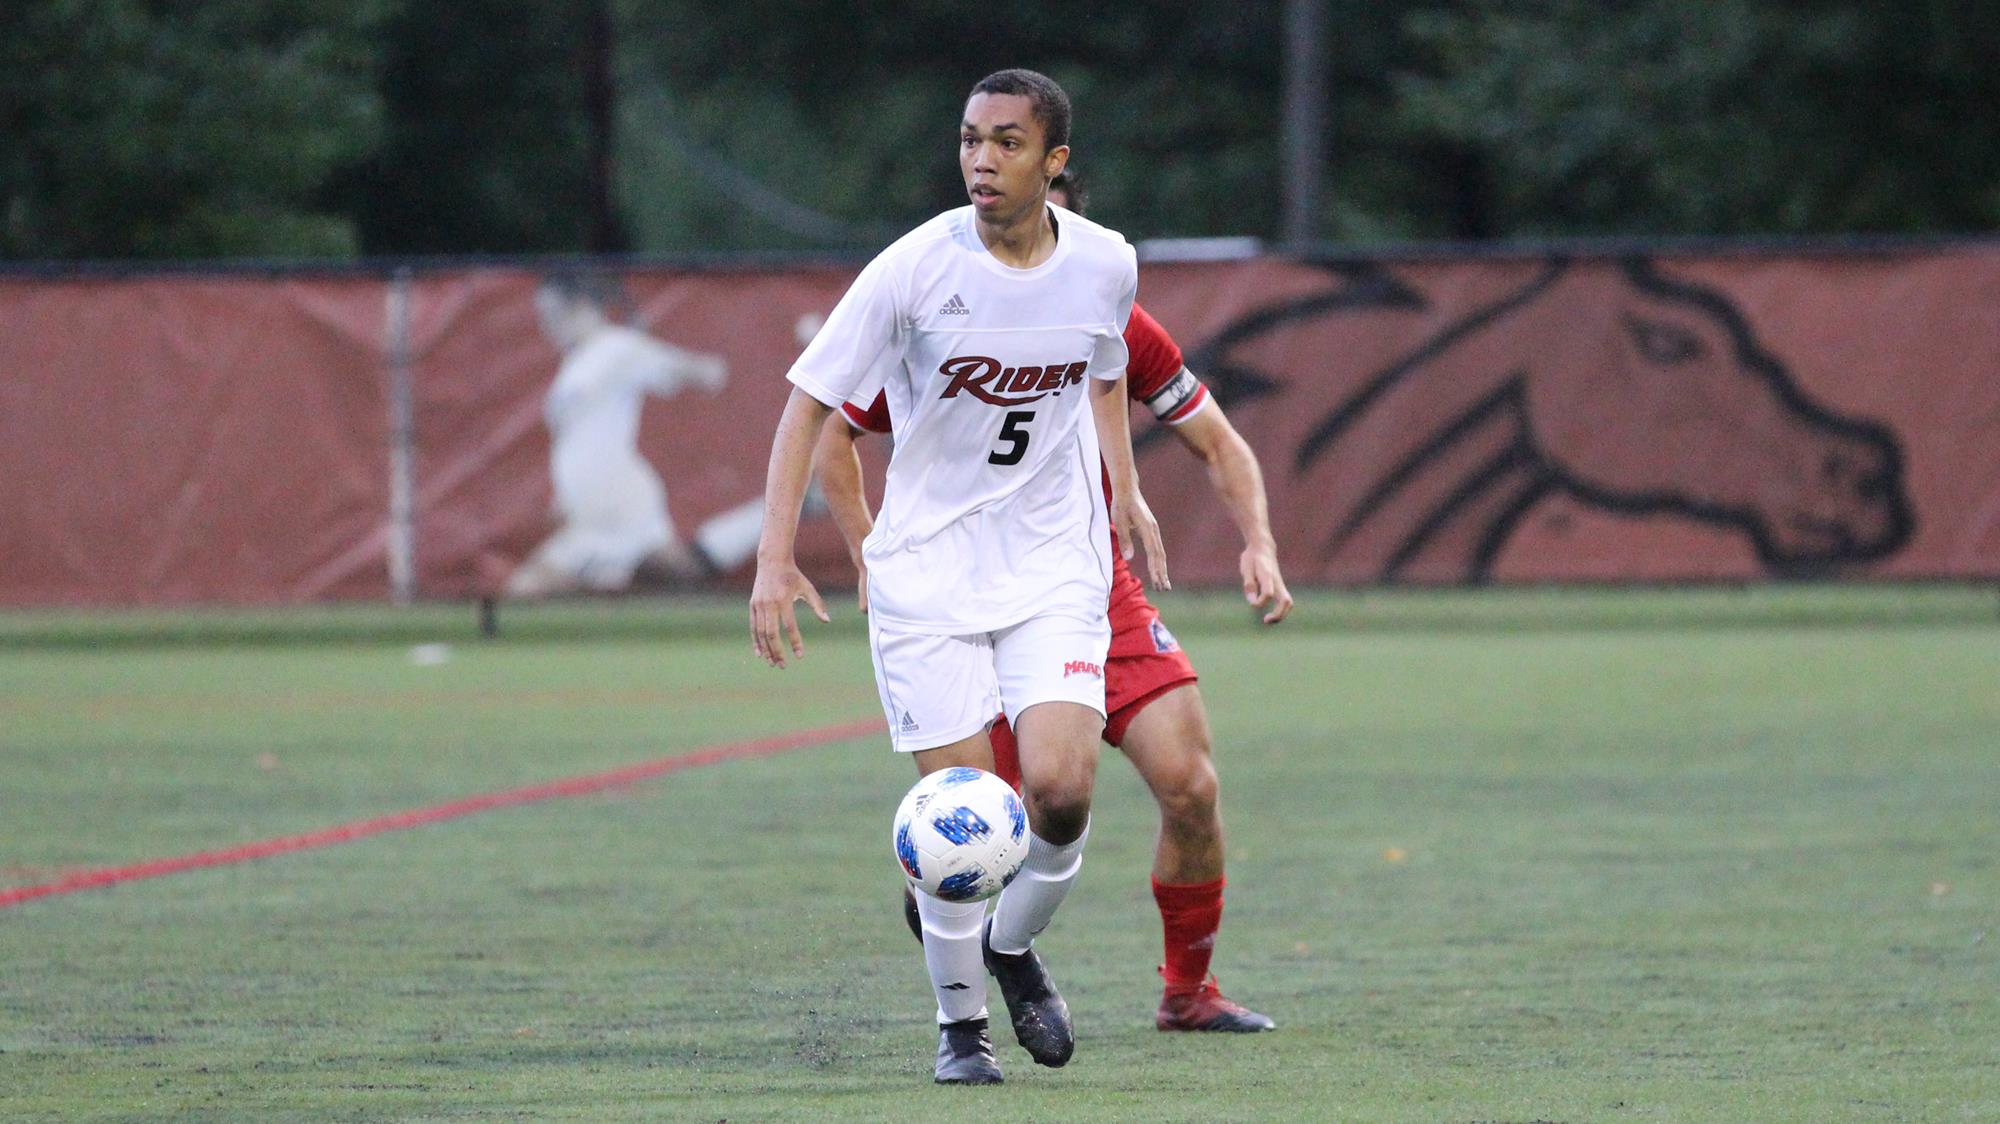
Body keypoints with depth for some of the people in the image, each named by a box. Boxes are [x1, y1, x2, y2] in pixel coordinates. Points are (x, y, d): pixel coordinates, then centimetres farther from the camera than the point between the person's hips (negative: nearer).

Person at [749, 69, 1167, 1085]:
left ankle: (1012, 948, 16)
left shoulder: (1104, 265, -4)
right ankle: (959, 1022, 17)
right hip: (926, 569, -2)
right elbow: (810, 401, -9)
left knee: (1060, 790, -15)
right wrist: (775, 559, -16)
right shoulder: (915, 269, -14)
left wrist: (1124, 489, 17)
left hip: (1056, 563, 2)